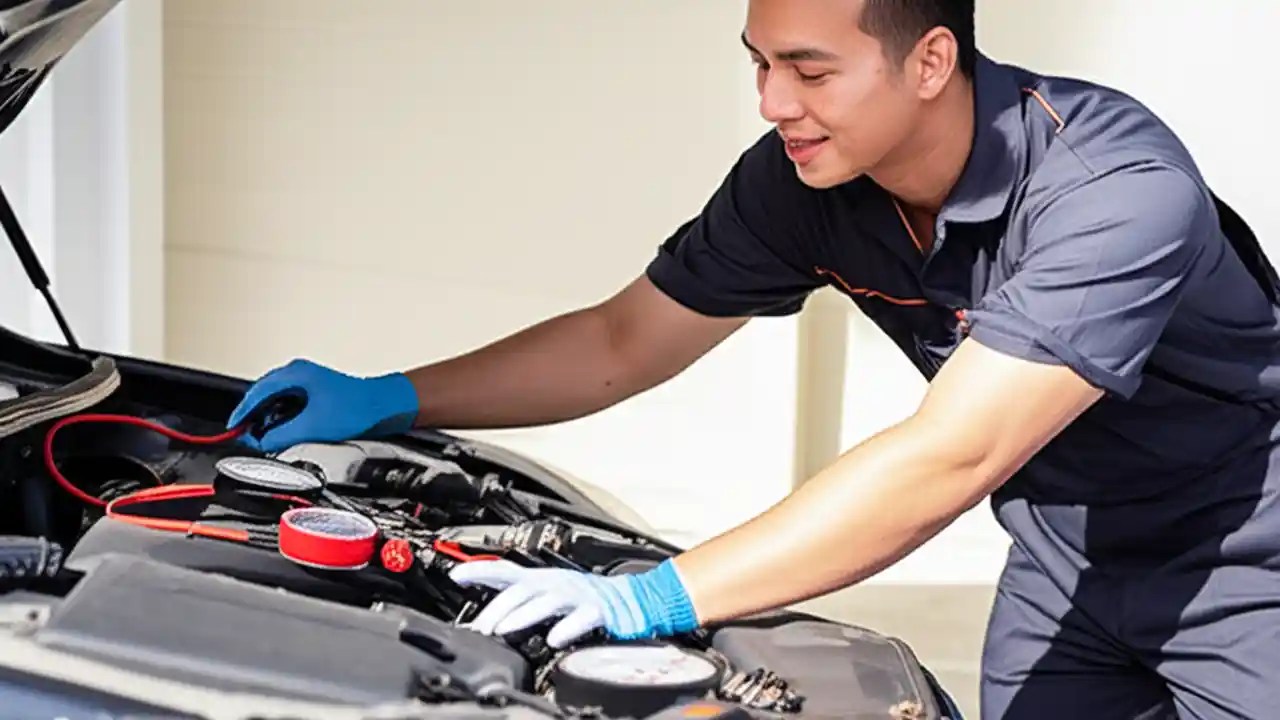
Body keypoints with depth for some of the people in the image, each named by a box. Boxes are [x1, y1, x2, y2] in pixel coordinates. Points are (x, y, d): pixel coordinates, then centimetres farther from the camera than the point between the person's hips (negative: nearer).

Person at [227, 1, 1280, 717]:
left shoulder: (1118, 186, -34)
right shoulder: (802, 182, -13)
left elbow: (949, 460, -40)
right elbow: (621, 343, -1)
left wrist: (658, 599, -43)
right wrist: (384, 401, -9)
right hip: (1065, 558, 5)